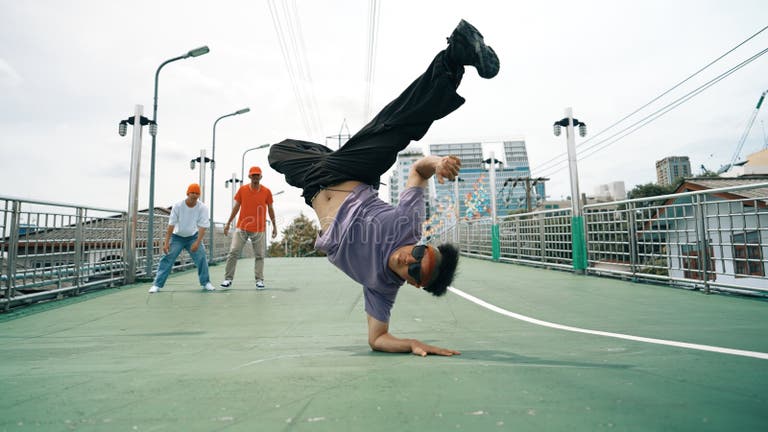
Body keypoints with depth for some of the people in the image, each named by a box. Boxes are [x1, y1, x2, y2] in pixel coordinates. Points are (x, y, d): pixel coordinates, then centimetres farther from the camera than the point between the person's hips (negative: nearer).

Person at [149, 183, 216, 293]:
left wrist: (197, 242, -30)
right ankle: (157, 285, -1)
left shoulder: (202, 208, -15)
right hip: (177, 237, 0)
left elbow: (203, 227, -19)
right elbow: (171, 225, -16)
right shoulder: (177, 206, -15)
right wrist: (166, 242, -21)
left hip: (193, 237, 0)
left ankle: (206, 283, 3)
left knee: (201, 258, -10)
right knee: (167, 258, -8)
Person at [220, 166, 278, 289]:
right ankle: (228, 279, 4)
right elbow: (236, 207, 10)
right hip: (241, 227, 1)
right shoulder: (242, 189, 3)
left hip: (259, 229, 0)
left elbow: (270, 209, 9)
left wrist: (274, 226, 8)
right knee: (233, 252, -4)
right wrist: (228, 223, 10)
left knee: (259, 255, 1)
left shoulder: (267, 191, 1)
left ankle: (259, 280, 8)